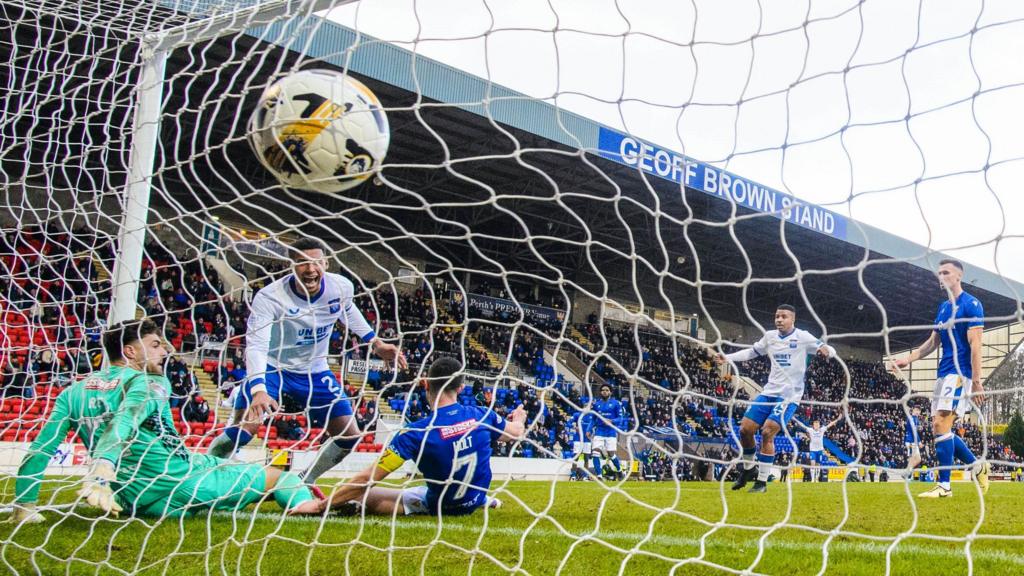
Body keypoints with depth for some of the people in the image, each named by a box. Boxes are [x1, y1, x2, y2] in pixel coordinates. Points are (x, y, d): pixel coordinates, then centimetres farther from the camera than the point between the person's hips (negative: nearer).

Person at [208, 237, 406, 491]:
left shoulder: (342, 287, -15)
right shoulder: (269, 297, -28)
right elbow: (256, 345, -37)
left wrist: (375, 342, 9)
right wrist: (258, 390, -52)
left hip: (314, 371, 4)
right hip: (271, 367, -4)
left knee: (349, 437, 2)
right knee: (243, 429, -23)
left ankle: (305, 481, 25)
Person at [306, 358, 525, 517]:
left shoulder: (416, 432, -26)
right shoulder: (480, 415, -15)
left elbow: (366, 480, -25)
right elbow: (516, 433, 8)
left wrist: (321, 506, -18)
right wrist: (519, 419, 33)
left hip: (440, 507, -4)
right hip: (475, 500, 5)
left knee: (362, 497, -6)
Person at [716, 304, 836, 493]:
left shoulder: (803, 337, -8)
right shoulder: (770, 336, 6)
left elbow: (830, 350, -11)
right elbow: (752, 352, 21)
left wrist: (826, 350, -35)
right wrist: (727, 358, 11)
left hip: (789, 396, -5)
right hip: (769, 392, 5)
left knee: (767, 432, -17)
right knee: (745, 429, -1)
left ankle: (762, 482, -5)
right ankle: (748, 469, 23)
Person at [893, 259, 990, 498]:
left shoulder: (971, 304, -8)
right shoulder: (943, 307, 16)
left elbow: (975, 345, -14)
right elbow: (933, 342, 21)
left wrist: (976, 382, -18)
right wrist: (909, 359, 10)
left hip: (959, 373, -9)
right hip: (943, 374, 9)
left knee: (941, 425, -14)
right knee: (940, 429, 8)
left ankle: (944, 485, -9)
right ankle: (977, 466, 24)